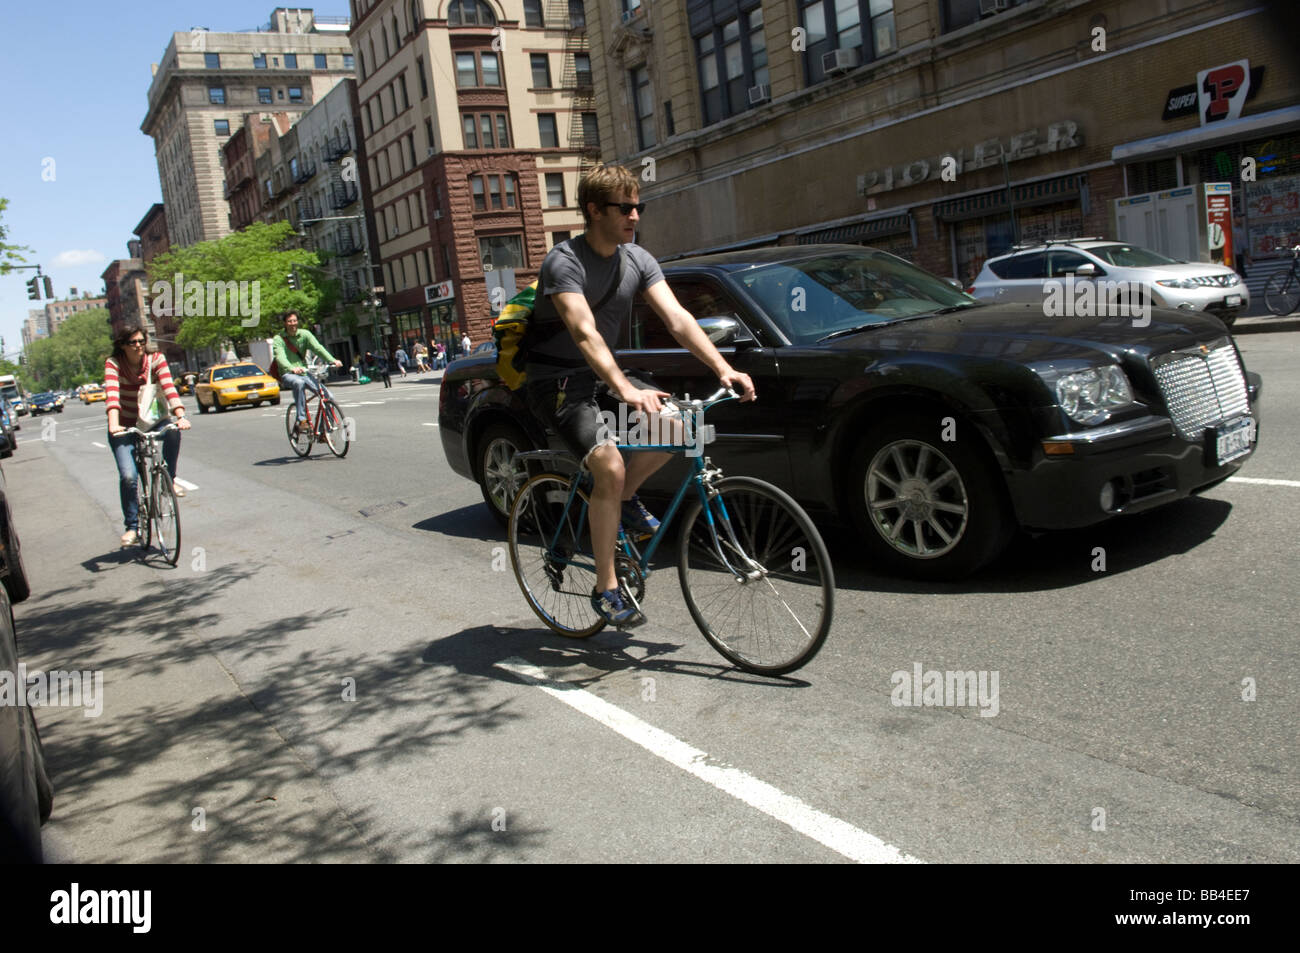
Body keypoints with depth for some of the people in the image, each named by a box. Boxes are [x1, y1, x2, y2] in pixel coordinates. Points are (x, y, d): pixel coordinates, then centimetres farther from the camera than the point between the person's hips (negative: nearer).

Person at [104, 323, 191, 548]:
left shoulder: (156, 359, -9)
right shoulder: (113, 363, -12)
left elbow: (169, 388, -23)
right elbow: (111, 394, -28)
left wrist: (180, 416, -39)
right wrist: (113, 424, -45)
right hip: (124, 427, -1)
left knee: (172, 432, -34)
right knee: (128, 476, -17)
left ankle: (169, 478, -10)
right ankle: (132, 528, -2)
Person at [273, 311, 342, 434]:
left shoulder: (304, 334, 5)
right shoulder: (278, 339, -4)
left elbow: (317, 348, -10)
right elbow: (280, 357, -22)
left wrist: (332, 360, -28)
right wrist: (292, 369, -44)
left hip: (304, 373, 4)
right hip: (288, 374, -3)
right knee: (299, 383, -39)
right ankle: (302, 421, -38)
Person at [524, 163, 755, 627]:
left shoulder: (637, 259, -1)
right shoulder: (564, 262, -20)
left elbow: (677, 318, -10)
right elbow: (585, 333, -35)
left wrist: (724, 368, -24)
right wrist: (626, 391, -48)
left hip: (601, 375, 7)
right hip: (555, 379, -7)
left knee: (676, 423, -13)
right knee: (609, 468, -24)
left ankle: (624, 499, 11)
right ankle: (606, 589, -11)